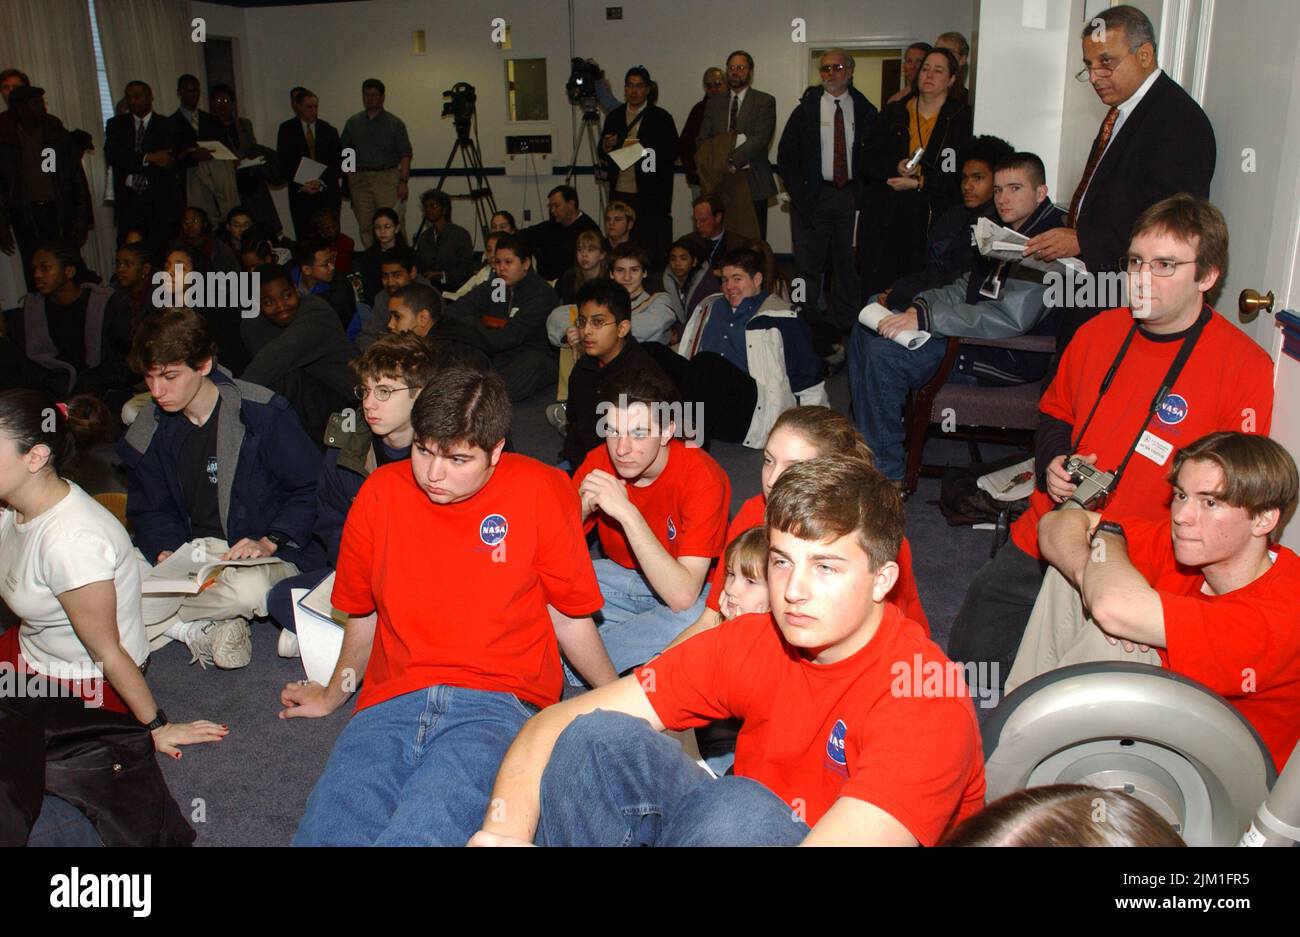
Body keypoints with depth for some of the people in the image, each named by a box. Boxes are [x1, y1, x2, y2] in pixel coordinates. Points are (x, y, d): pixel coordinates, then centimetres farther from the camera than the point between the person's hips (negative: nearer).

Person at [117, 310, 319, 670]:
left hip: (258, 556, -4)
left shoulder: (262, 413, -12)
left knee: (250, 589, -40)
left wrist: (269, 543, -21)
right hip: (190, 555, 4)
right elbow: (149, 510, 13)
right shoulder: (151, 431, 4)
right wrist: (165, 553, -9)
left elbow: (310, 488, -8)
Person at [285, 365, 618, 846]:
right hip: (391, 703, 3)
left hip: (498, 702, -3)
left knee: (421, 832, -31)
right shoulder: (382, 491, 9)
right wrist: (332, 696, 35)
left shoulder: (540, 492, 1)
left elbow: (570, 618, 8)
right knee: (326, 829, -24)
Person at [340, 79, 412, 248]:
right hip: (360, 180, 3)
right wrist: (348, 183, 4)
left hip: (387, 178, -3)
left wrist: (403, 181, -9)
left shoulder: (395, 123, 4)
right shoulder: (353, 122, 12)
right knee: (365, 227, 3)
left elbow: (405, 154, 1)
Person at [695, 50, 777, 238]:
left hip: (753, 182, -3)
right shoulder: (714, 102, 17)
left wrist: (733, 161, -22)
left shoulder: (764, 101, 4)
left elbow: (761, 138, -10)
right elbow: (701, 139, 12)